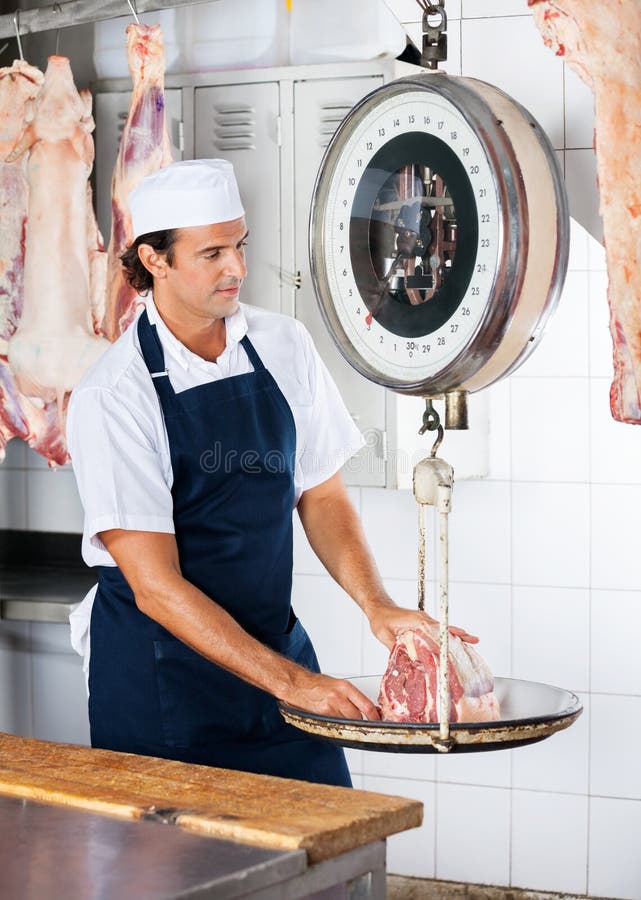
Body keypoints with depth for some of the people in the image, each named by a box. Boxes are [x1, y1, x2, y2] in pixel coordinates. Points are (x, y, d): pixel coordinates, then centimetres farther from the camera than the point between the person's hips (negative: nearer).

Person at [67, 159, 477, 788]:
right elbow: (156, 587, -19)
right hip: (159, 675, -4)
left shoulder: (285, 347, 0)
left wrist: (375, 605, -9)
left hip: (275, 640, 4)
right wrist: (287, 681, -23)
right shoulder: (112, 396, -17)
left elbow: (320, 493, 8)